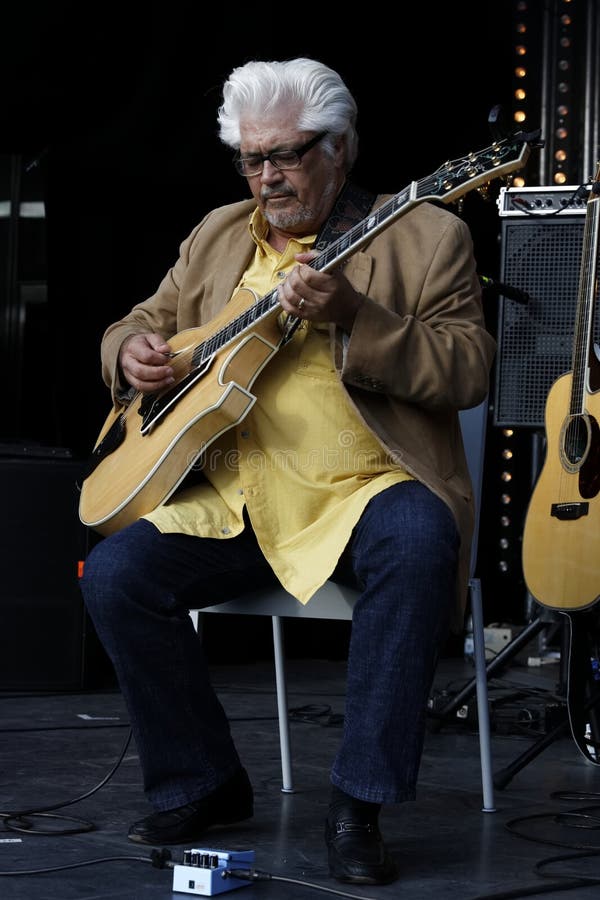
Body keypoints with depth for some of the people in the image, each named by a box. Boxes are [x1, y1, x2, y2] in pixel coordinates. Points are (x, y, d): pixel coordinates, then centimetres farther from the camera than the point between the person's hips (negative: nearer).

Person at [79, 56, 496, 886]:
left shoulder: (425, 235, 2)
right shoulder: (218, 236, 17)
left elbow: (469, 373, -8)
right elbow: (141, 322, 27)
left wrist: (352, 315, -21)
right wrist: (134, 355, 0)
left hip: (364, 489, -4)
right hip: (227, 497, 4)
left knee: (420, 545, -37)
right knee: (114, 574, -18)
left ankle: (359, 806, -25)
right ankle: (202, 786, 2)